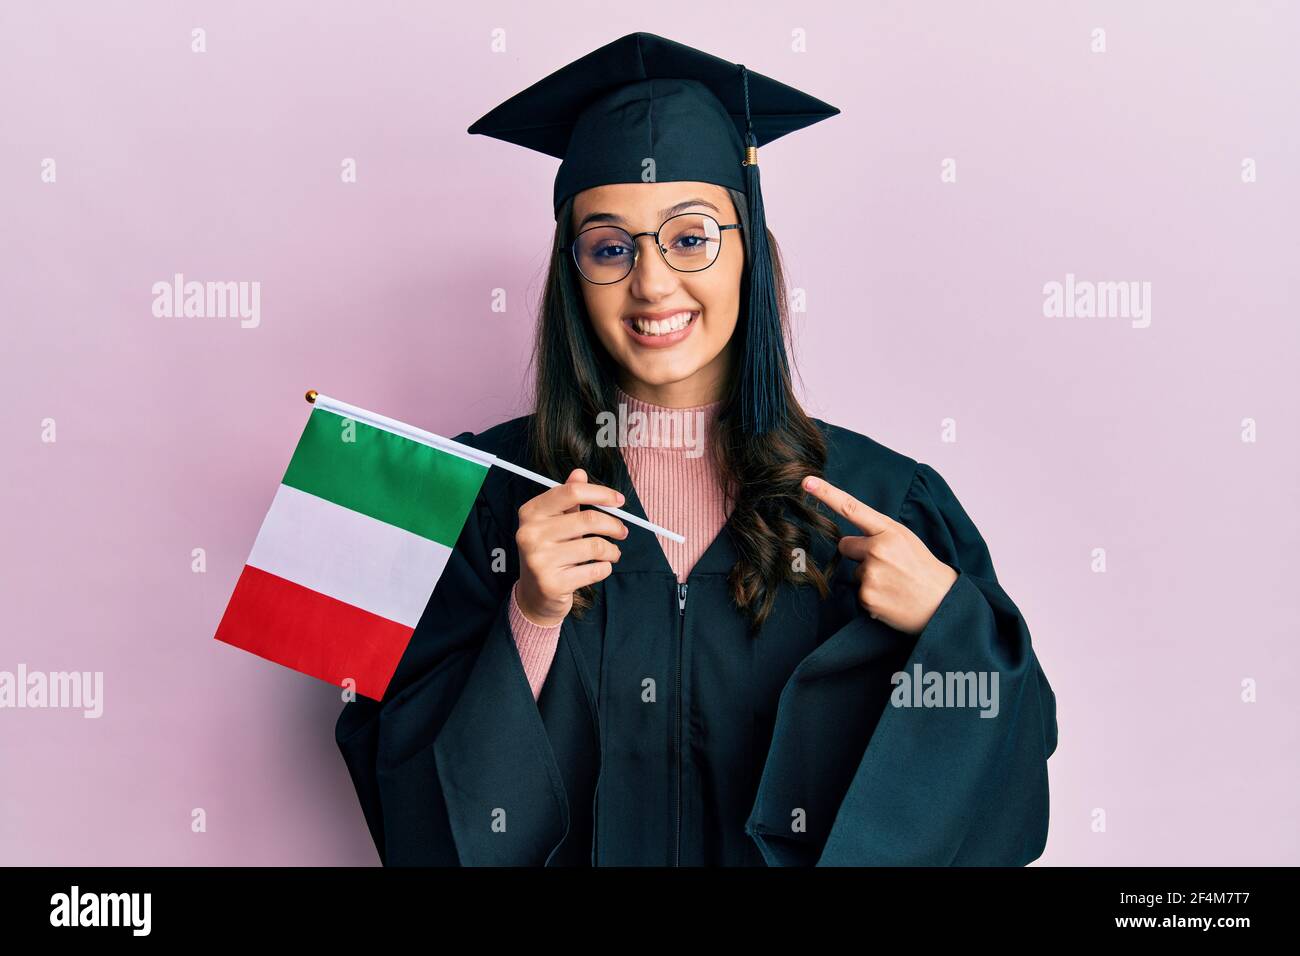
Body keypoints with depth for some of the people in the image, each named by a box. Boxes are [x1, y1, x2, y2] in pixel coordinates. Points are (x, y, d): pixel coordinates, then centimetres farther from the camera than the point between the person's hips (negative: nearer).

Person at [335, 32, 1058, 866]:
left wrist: (944, 617, -21)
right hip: (570, 850, 0)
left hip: (792, 849, 1)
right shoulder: (489, 491, -9)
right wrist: (529, 619, -22)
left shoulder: (877, 499, -8)